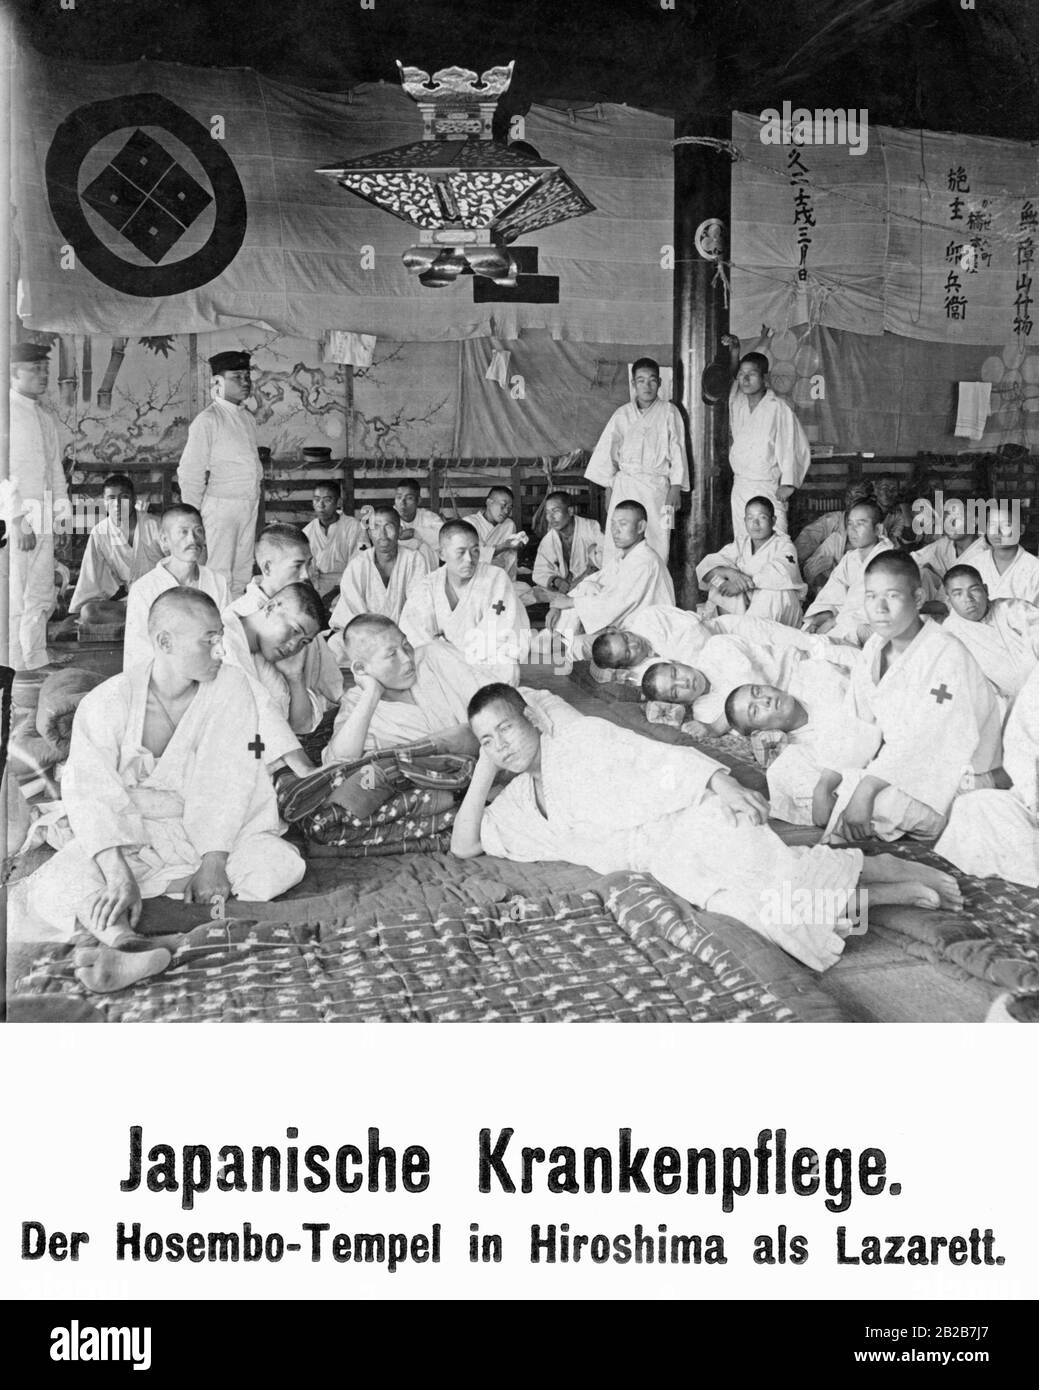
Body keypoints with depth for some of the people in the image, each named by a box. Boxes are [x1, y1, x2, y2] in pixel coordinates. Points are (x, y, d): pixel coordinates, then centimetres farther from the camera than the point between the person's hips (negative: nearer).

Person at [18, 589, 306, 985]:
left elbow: (226, 783, -14)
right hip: (131, 837, 0)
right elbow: (91, 796, -19)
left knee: (279, 863, -29)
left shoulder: (231, 688, -9)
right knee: (52, 888, -25)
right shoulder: (106, 703, -12)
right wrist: (119, 877, -33)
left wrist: (213, 865, -24)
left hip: (213, 832, 1)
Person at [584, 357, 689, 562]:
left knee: (657, 543, -5)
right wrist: (608, 489, 8)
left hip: (657, 486, -1)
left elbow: (677, 450, 6)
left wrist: (676, 486, 0)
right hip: (625, 487, 1)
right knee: (616, 543, -6)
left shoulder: (669, 412, 5)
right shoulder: (622, 414, 10)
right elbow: (606, 451, 13)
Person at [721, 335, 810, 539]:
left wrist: (788, 483, -12)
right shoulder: (737, 403, 8)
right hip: (740, 485, 6)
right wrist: (734, 352, 15)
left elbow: (793, 447, -8)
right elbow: (731, 379, 28)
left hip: (768, 487, -6)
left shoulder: (779, 408, -9)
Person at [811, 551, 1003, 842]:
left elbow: (922, 742, -27)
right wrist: (824, 786, -13)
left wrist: (865, 790, -35)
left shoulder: (947, 655, -20)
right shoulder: (873, 651, 4)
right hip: (897, 767, 8)